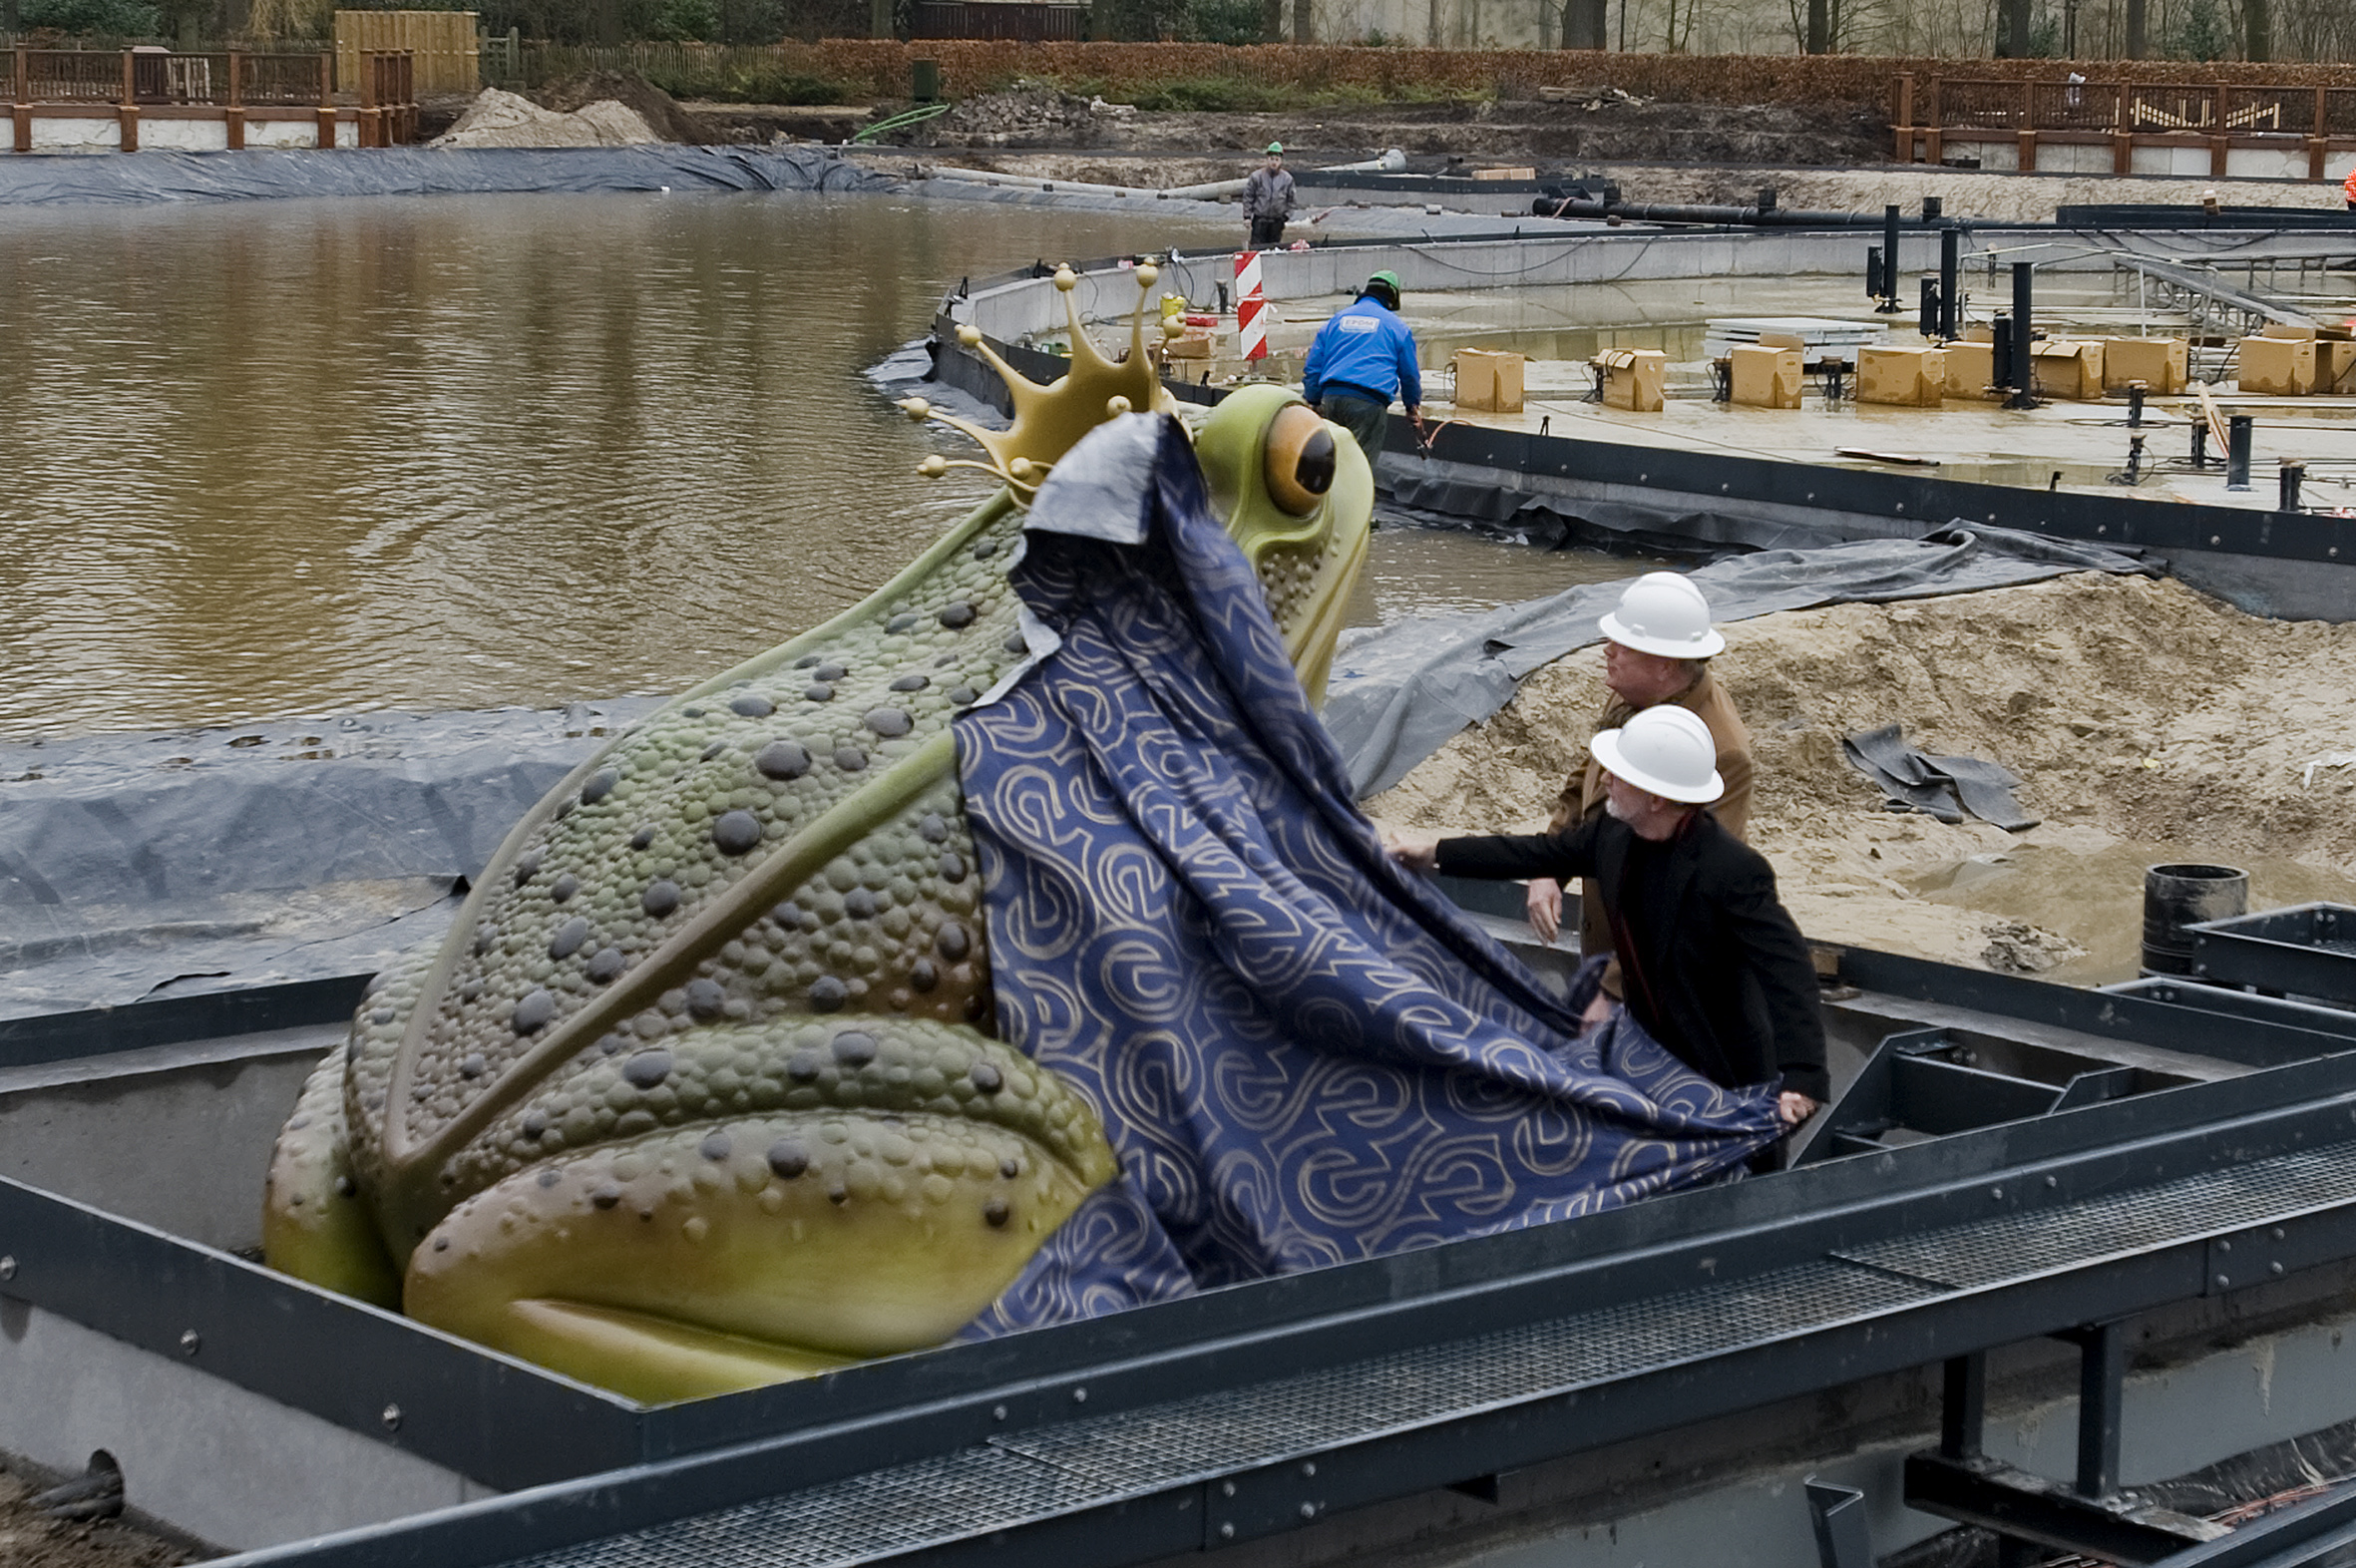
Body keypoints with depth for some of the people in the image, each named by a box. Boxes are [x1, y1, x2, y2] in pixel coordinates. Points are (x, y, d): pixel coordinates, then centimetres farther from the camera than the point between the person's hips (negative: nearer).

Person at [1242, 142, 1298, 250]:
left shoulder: (1287, 179, 3)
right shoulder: (1256, 176, -3)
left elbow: (1291, 200, 12)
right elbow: (1248, 196, 1)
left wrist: (1286, 215, 1)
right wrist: (1247, 216, -3)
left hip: (1277, 220, 2)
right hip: (1259, 219, -2)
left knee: (1274, 246, 6)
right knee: (1257, 247, -6)